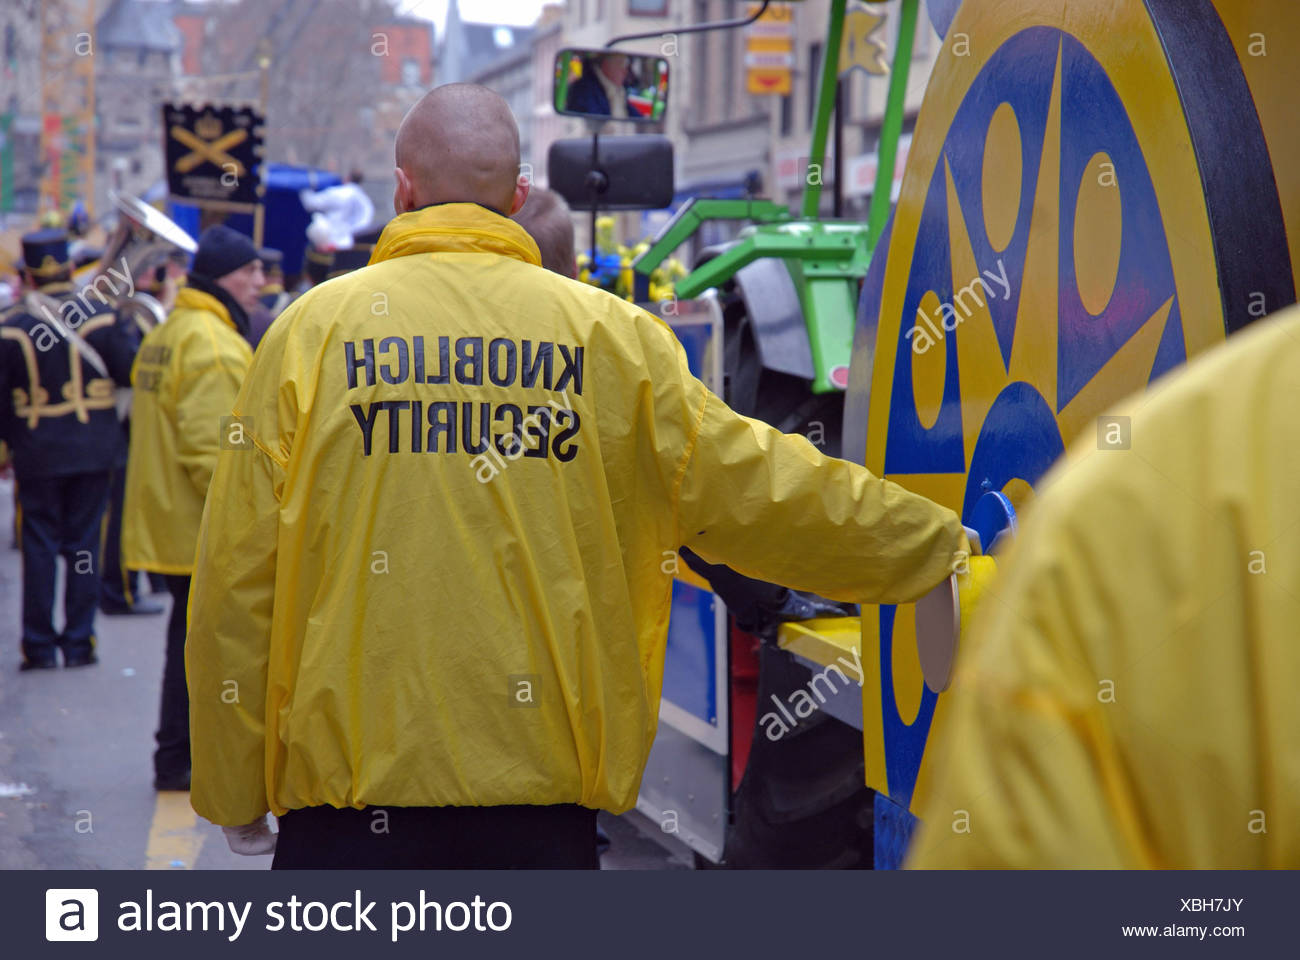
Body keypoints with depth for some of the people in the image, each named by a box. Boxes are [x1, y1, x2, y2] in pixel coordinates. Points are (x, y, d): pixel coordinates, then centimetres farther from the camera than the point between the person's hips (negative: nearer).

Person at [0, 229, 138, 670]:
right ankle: (79, 643, 11)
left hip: (38, 454, -1)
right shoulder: (100, 316, -8)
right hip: (94, 451, 1)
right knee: (84, 545, 9)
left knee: (39, 548, 8)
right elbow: (132, 372, -5)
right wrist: (130, 336, 12)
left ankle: (39, 645, 10)